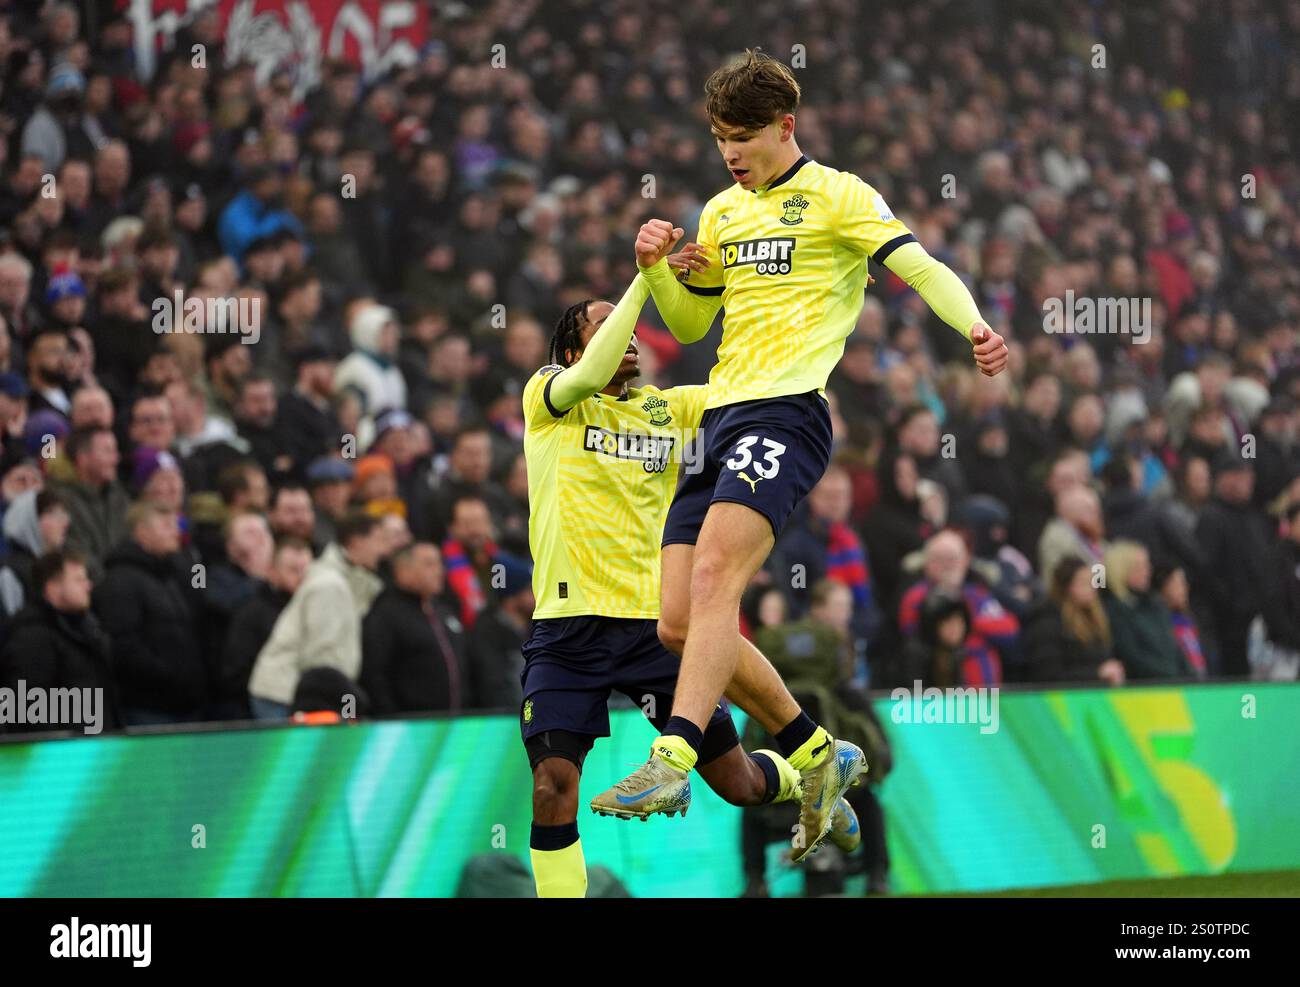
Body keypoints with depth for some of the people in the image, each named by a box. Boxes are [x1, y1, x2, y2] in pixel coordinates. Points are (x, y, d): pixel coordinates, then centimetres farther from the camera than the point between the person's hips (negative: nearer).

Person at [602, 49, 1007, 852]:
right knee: (682, 624, 1)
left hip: (785, 412, -8)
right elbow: (689, 323, 31)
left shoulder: (838, 196, 2)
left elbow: (921, 268, -10)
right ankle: (819, 754, 15)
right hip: (721, 417, 8)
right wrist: (657, 268, 11)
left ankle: (674, 759, -33)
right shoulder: (722, 212, 22)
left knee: (713, 576, -26)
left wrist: (974, 326, -29)